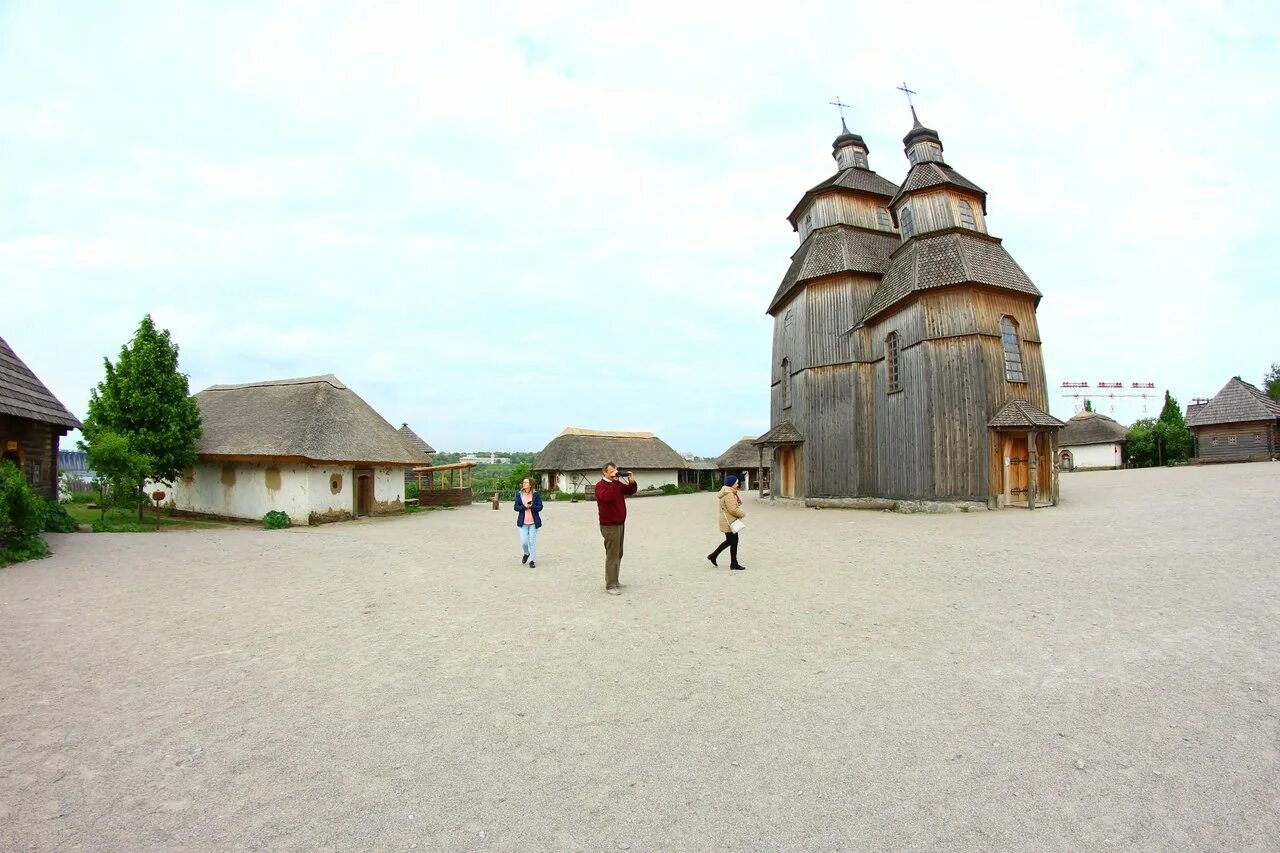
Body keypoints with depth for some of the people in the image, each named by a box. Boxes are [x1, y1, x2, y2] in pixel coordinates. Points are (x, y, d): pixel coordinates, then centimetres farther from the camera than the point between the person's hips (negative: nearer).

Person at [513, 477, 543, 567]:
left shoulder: (536, 494, -2)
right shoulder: (519, 494, 4)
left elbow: (540, 507, -3)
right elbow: (516, 507, 2)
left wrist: (531, 506, -21)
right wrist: (524, 507, -16)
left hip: (533, 522, -1)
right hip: (523, 522, 1)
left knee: (532, 542, 1)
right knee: (524, 542, -1)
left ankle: (532, 560, 13)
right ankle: (526, 554, 30)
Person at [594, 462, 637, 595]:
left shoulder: (617, 484, 11)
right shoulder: (600, 485, -13)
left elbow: (630, 491, 15)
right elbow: (607, 496, -32)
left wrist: (632, 482, -4)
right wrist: (613, 481, -30)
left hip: (620, 524, 9)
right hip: (610, 526, -9)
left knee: (618, 555, 16)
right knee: (612, 556, -7)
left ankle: (614, 581, 27)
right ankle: (610, 586, -1)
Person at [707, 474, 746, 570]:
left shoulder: (730, 492, 14)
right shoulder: (728, 494, -21)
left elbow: (735, 504, 21)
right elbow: (733, 509, -23)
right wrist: (742, 514, -10)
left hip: (727, 521, 11)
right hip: (729, 522, -11)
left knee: (729, 541, 20)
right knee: (734, 542, 0)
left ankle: (713, 555, 26)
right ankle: (734, 564, 11)